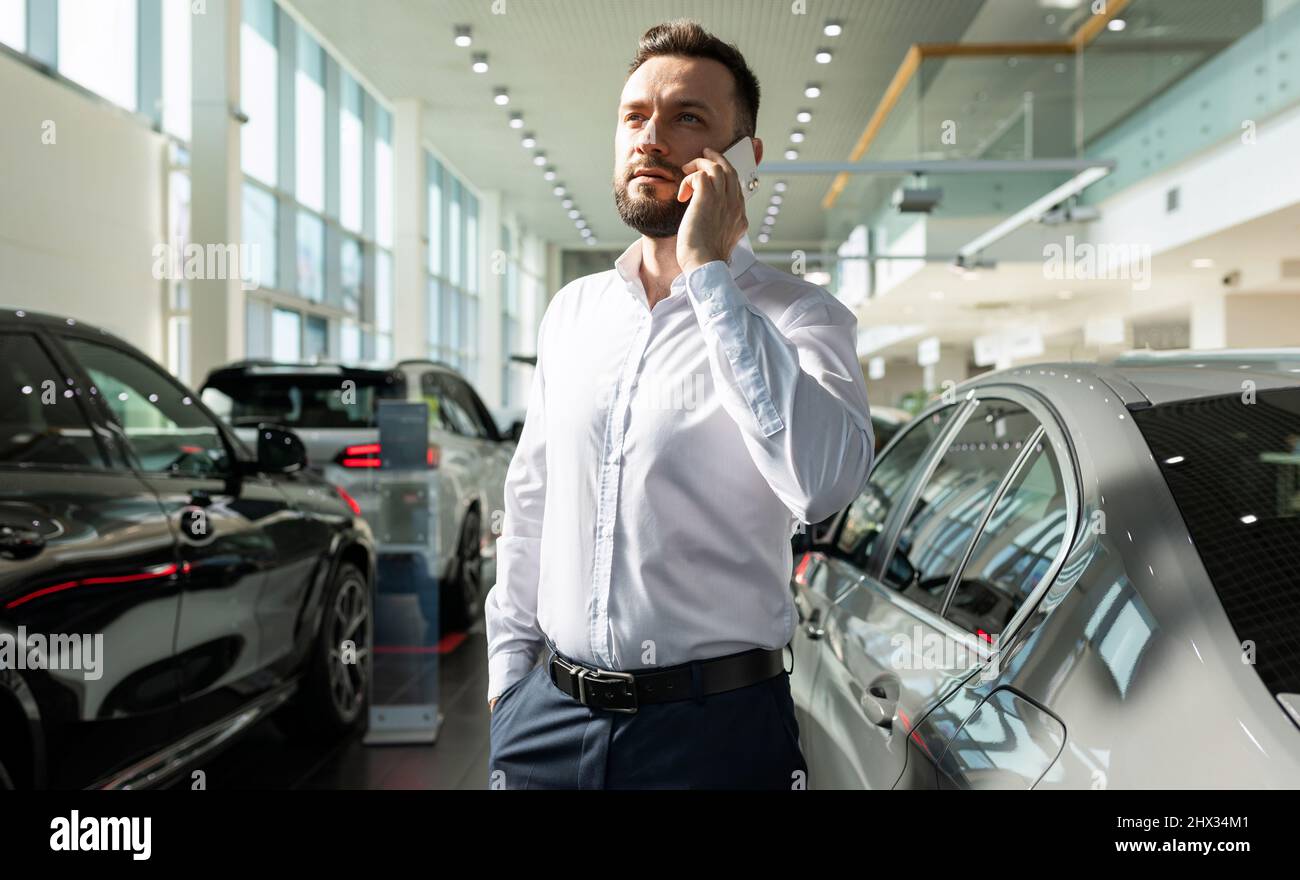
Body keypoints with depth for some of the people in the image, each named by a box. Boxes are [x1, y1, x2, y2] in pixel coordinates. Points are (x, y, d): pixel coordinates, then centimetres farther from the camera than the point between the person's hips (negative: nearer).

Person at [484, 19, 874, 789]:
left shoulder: (800, 316, -10)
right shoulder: (573, 310, 6)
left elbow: (825, 483, -29)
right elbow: (530, 504, 12)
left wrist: (709, 273, -24)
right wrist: (507, 671, 10)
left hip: (715, 724, -3)